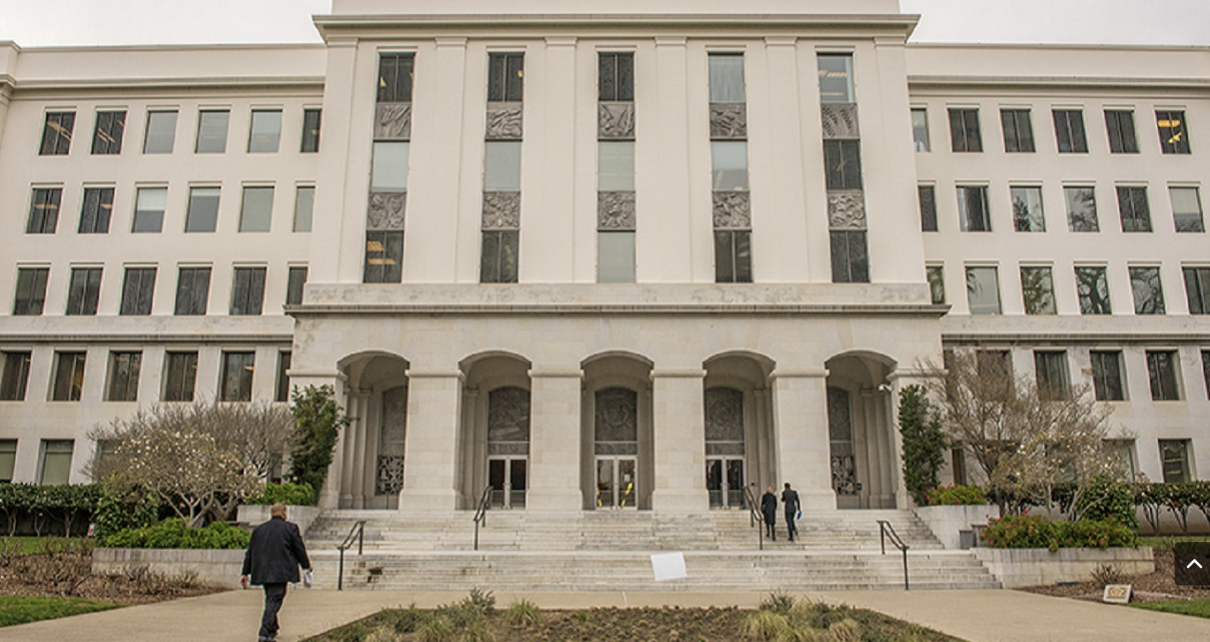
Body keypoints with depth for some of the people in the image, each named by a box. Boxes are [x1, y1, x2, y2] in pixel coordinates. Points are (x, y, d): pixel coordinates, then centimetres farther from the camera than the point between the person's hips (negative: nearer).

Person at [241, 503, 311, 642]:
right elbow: (299, 548, 0)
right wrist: (307, 565, 14)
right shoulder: (290, 528, -3)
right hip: (280, 572, -6)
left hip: (262, 572, 6)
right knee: (274, 601, -4)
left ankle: (272, 630, 27)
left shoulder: (259, 529, 12)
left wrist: (245, 573, 19)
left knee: (271, 599, 19)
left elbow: (250, 553, 14)